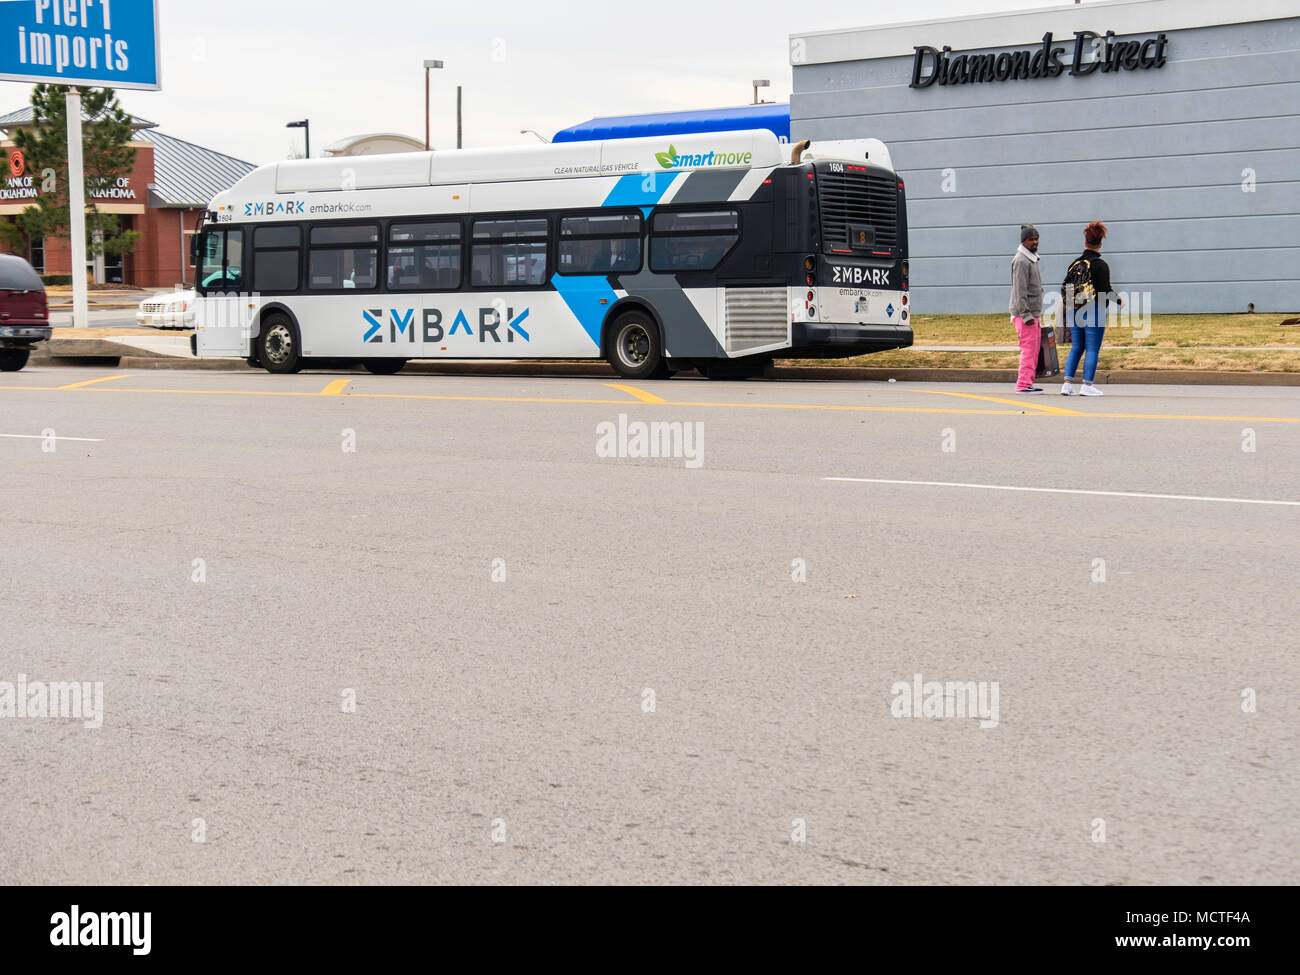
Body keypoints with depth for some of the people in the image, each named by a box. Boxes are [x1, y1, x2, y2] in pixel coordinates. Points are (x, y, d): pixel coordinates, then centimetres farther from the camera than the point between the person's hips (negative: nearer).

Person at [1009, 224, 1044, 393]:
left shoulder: (1032, 259, 20)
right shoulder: (1021, 260, -12)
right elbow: (1019, 291, -18)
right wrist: (1026, 315, -22)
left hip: (1033, 313, 10)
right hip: (1024, 314, -10)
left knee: (1035, 348, 9)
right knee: (1028, 348, -11)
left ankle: (1029, 382, 13)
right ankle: (1023, 384, -11)